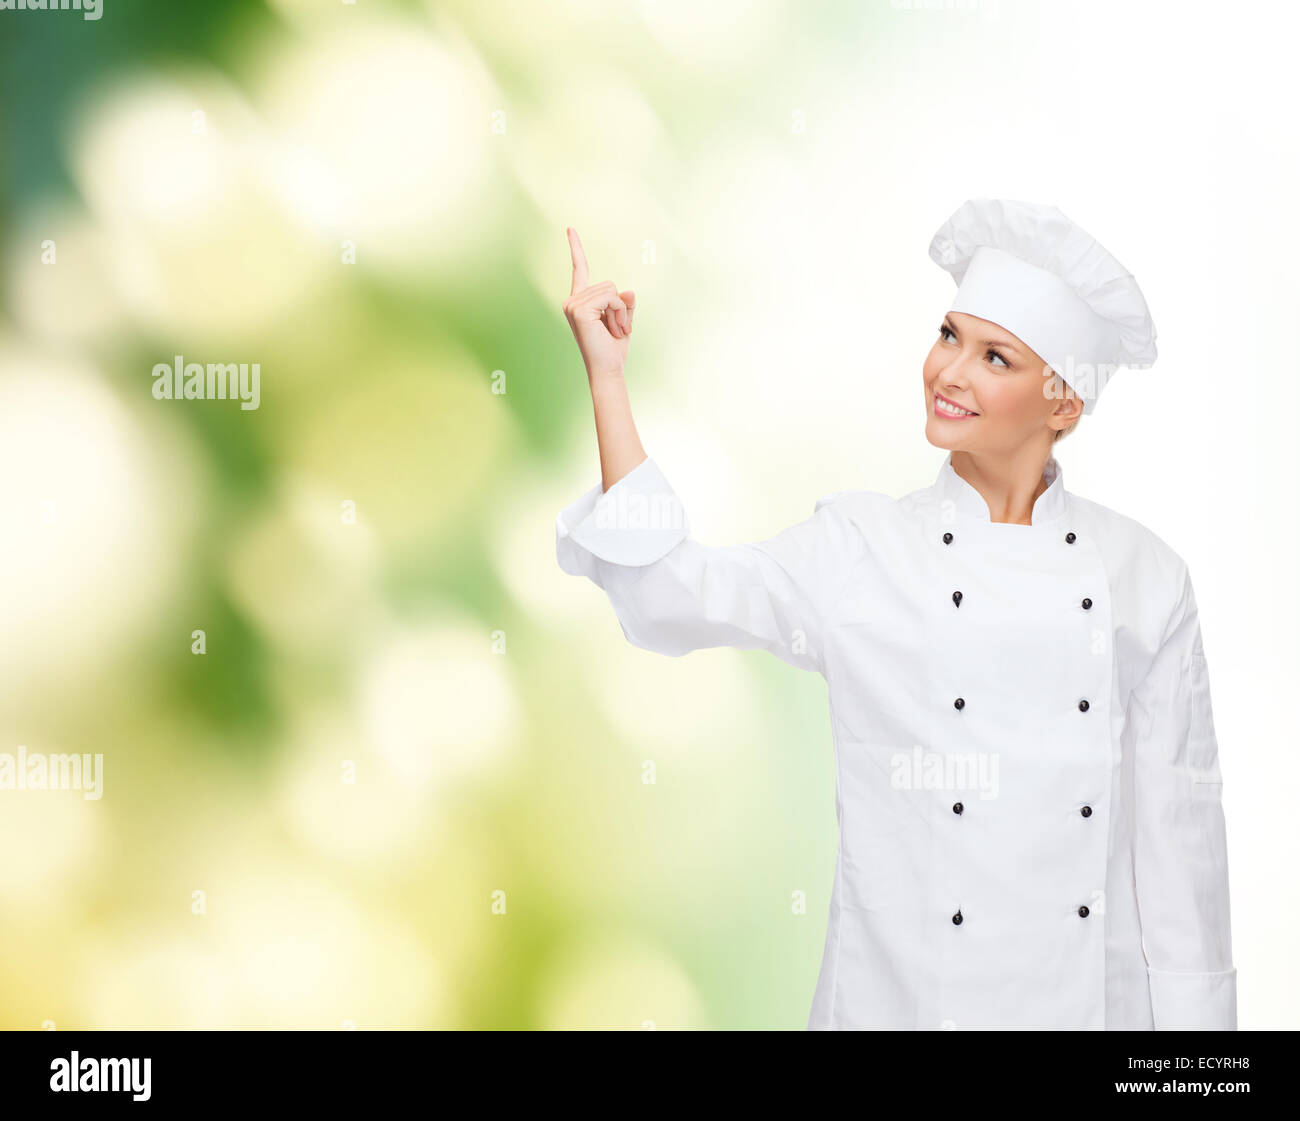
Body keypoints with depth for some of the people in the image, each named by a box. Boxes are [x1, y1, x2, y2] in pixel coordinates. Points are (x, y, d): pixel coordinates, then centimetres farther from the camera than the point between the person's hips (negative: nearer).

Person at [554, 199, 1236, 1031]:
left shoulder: (1143, 576, -1)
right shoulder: (859, 550, -4)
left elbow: (1177, 821, 2)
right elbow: (672, 593, -19)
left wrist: (1192, 1014, 2)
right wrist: (607, 376, -21)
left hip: (1095, 992, 1)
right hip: (905, 990, -1)